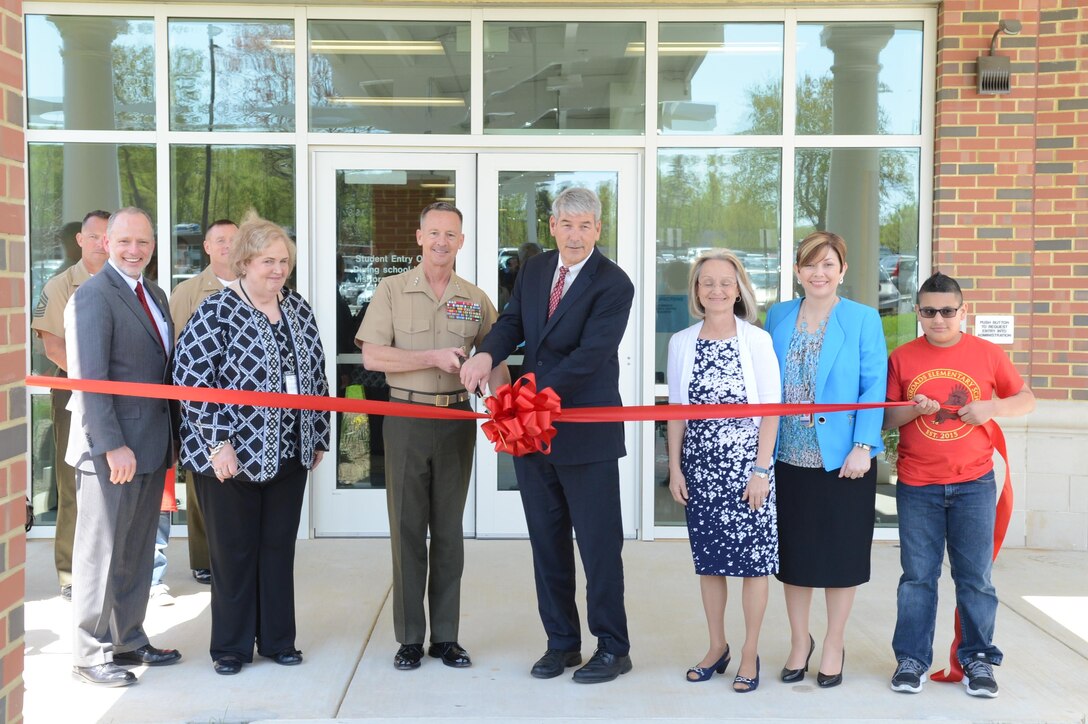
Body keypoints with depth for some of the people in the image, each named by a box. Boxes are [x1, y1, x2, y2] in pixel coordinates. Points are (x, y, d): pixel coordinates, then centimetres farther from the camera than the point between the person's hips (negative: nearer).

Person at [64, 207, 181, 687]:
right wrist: (112, 445, -22)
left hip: (151, 448, 8)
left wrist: (170, 440, 9)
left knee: (137, 552, 17)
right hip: (112, 450, -8)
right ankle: (90, 655, 15)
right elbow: (88, 379, -19)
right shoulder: (92, 297, -13)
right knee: (101, 553, 3)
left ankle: (128, 641, 29)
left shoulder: (154, 295, 14)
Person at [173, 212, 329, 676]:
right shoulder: (216, 312, -9)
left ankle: (277, 638, 25)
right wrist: (218, 444, -18)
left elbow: (315, 376, 15)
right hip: (232, 455, -5)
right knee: (234, 551, 6)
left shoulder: (298, 309, 9)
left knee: (279, 548, 12)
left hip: (289, 454, 5)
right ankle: (231, 645, 20)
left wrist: (318, 437, 14)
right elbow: (193, 379, -15)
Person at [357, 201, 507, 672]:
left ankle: (446, 636, 16)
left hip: (456, 418, 2)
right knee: (407, 528, 3)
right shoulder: (393, 290, 1)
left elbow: (495, 361, 5)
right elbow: (372, 356, -7)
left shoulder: (475, 299, 7)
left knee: (449, 530, 7)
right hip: (407, 418, -2)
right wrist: (434, 357, -14)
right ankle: (410, 638, 12)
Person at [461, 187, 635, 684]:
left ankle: (613, 648, 16)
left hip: (586, 434, -6)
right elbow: (512, 321, 8)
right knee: (546, 543, 13)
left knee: (599, 543, 2)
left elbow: (589, 353, -21)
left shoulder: (612, 285, -12)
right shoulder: (534, 270, 9)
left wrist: (543, 396, -32)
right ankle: (561, 642, 26)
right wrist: (487, 354, -15)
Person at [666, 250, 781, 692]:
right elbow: (676, 410, 8)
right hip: (700, 465, 3)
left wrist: (761, 470, -9)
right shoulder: (681, 342, 5)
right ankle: (717, 646, 25)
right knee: (709, 558, 11)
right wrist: (675, 468, 4)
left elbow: (771, 409, -4)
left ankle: (750, 653, 15)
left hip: (747, 465, -3)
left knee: (753, 559, 2)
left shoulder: (757, 340, -4)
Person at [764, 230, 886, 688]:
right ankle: (799, 641, 28)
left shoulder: (863, 320, -3)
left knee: (840, 552, 7)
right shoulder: (778, 317, 7)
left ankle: (834, 645, 23)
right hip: (789, 457, 3)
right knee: (793, 551, 11)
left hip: (842, 458, -3)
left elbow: (874, 388, -6)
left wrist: (862, 447, -15)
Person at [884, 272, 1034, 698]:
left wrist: (992, 407, -11)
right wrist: (912, 409, -16)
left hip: (974, 484, 0)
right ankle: (911, 659, 17)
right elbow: (884, 419, 4)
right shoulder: (902, 358, 1)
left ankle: (977, 659, 19)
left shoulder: (987, 354, 1)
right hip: (917, 487, 0)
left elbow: (1026, 400, 9)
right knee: (918, 576, 7)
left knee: (975, 577, 6)